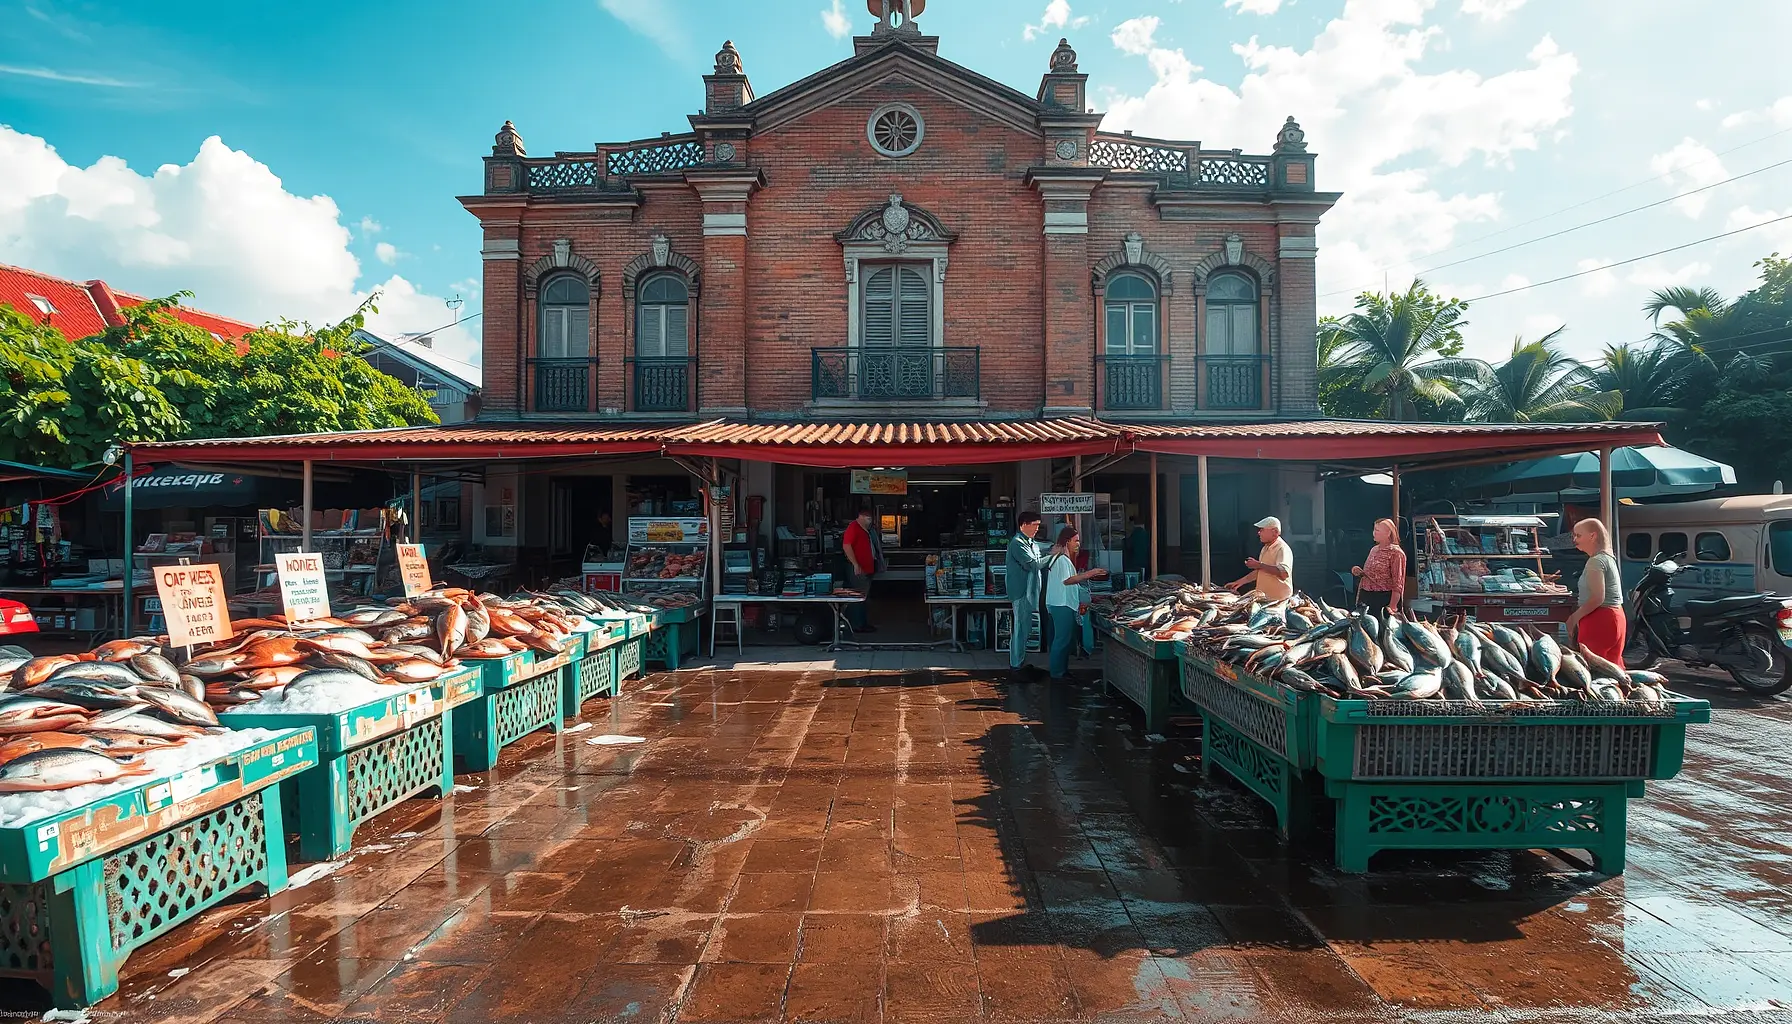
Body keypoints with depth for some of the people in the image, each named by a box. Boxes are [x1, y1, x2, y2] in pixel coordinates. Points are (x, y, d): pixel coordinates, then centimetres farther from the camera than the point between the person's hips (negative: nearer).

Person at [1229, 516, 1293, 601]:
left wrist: (1259, 565, -24)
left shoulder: (1282, 549, -13)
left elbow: (1284, 573, -29)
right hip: (1264, 598, 8)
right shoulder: (1266, 548, 17)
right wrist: (1239, 582, 21)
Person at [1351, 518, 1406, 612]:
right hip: (1365, 597, 7)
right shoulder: (1374, 550, 14)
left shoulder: (1395, 553, -9)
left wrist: (1392, 607, -20)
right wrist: (1359, 572, 5)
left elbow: (1397, 584, -13)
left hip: (1383, 599, -7)